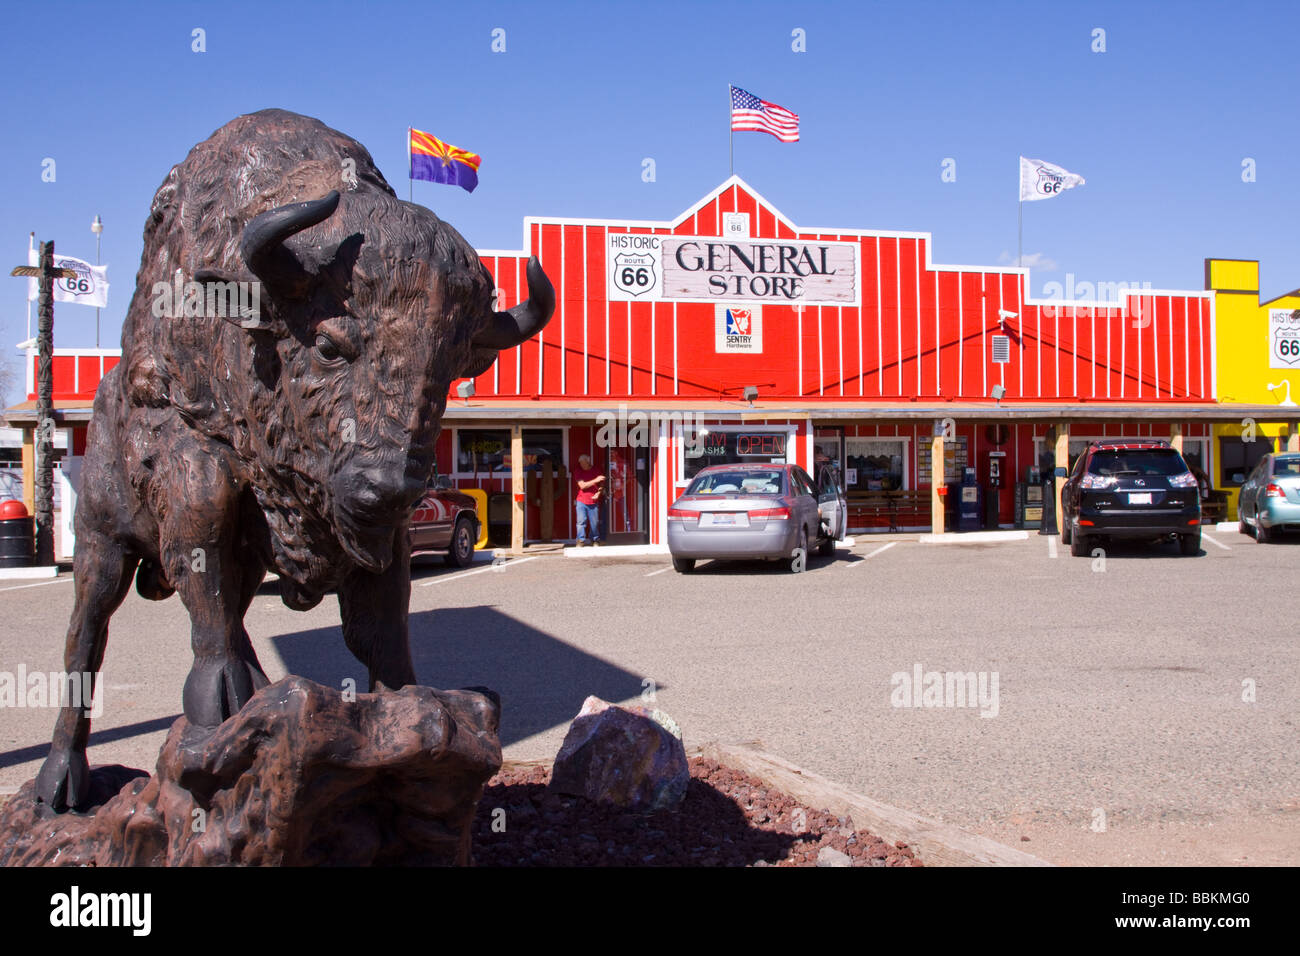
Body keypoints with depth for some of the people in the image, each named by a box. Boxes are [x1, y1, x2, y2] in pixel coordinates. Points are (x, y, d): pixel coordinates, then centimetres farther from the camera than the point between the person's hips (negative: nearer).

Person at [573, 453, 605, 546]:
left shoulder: (596, 471, 6)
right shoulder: (578, 471, 1)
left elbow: (601, 485, 13)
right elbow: (582, 485, -9)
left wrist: (598, 493, -7)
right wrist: (595, 480, -17)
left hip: (594, 501, 1)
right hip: (581, 501, -1)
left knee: (595, 522, 5)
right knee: (581, 522, -8)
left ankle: (595, 540, 21)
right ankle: (581, 541, -5)